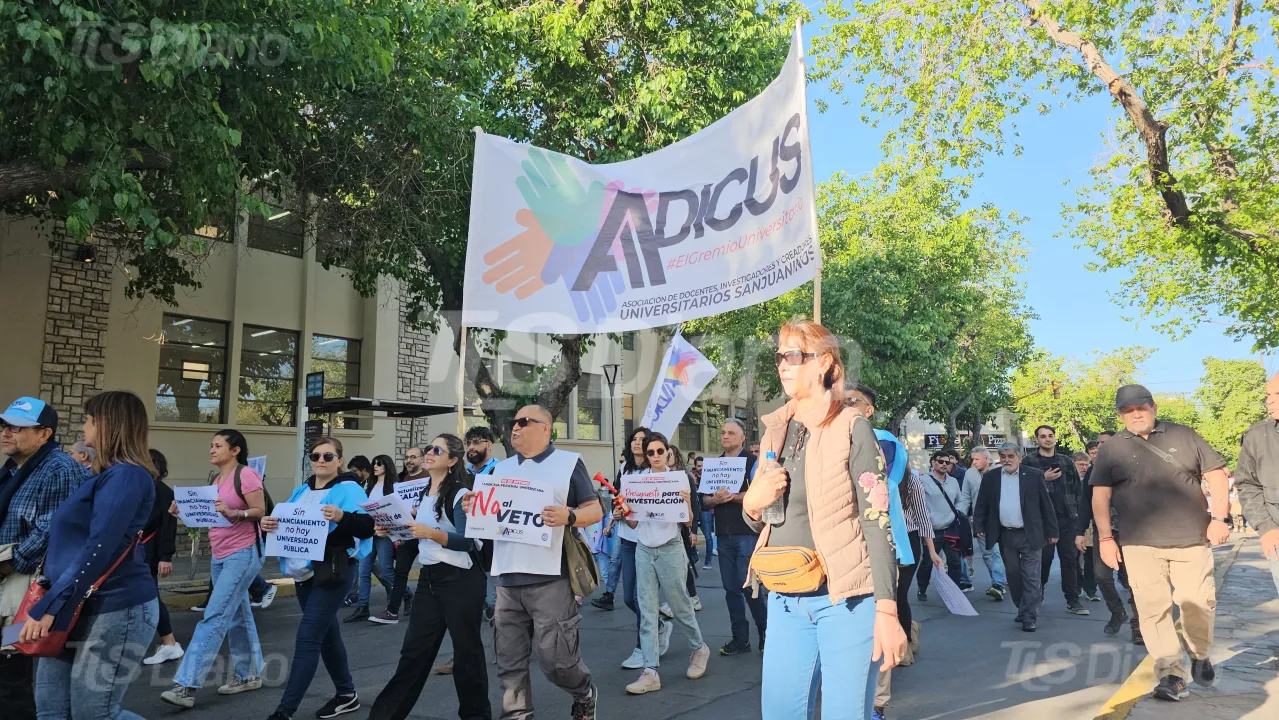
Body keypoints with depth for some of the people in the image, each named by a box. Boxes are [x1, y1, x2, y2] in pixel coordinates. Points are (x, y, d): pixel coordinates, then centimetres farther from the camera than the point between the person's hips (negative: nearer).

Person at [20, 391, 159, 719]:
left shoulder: (126, 475, -16)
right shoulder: (107, 475, 15)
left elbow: (98, 550, -22)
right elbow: (75, 541, 19)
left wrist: (48, 606, -21)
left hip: (115, 608, -10)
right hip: (77, 606, 10)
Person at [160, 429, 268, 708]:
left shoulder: (246, 474, -11)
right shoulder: (217, 480, 15)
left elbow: (260, 512, -16)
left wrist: (232, 513, -31)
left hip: (243, 555, -9)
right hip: (219, 557, 9)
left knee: (214, 617, -11)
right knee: (237, 616, 14)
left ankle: (187, 685, -11)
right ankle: (249, 675, 23)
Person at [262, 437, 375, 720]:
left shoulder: (349, 489, -9)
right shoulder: (302, 491, 13)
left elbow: (368, 527, -19)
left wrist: (342, 517, -36)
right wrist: (270, 524, -7)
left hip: (333, 573, -8)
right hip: (305, 574, 8)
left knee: (307, 640, -9)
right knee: (326, 634, 16)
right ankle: (347, 694, 31)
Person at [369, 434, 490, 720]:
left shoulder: (460, 493, -12)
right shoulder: (425, 493, 11)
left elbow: (466, 541, -20)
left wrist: (431, 533, -31)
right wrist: (392, 530, 3)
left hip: (461, 580, -7)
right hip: (429, 578, 7)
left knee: (466, 650, 5)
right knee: (414, 650, 10)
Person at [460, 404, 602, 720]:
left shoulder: (569, 462, 1)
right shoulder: (501, 468, 17)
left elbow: (595, 510, -1)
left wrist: (569, 517, -21)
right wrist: (473, 508, 1)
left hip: (550, 578, -5)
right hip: (507, 578, 6)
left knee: (553, 656, -3)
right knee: (508, 659, 7)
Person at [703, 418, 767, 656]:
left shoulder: (752, 461, -3)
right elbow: (705, 500, 10)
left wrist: (732, 496, -19)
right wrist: (715, 499, -11)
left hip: (748, 532, -5)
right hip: (723, 534, 6)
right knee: (731, 587, 9)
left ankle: (766, 633, 13)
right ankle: (740, 638, 18)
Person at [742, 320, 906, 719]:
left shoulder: (853, 429, -8)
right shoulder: (776, 430, 9)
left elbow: (877, 521, -12)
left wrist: (887, 610, -18)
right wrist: (751, 503, -5)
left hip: (846, 599, -5)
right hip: (785, 599, 6)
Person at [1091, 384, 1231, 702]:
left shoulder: (1184, 436, 7)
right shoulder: (1112, 449, 6)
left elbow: (1216, 474, 8)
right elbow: (1100, 495, 5)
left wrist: (1220, 517, -3)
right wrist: (1105, 537, -2)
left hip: (1191, 539, 0)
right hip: (1140, 544, 0)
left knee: (1199, 602, 3)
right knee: (1153, 608, -4)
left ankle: (1200, 656, 30)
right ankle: (1171, 673, 3)